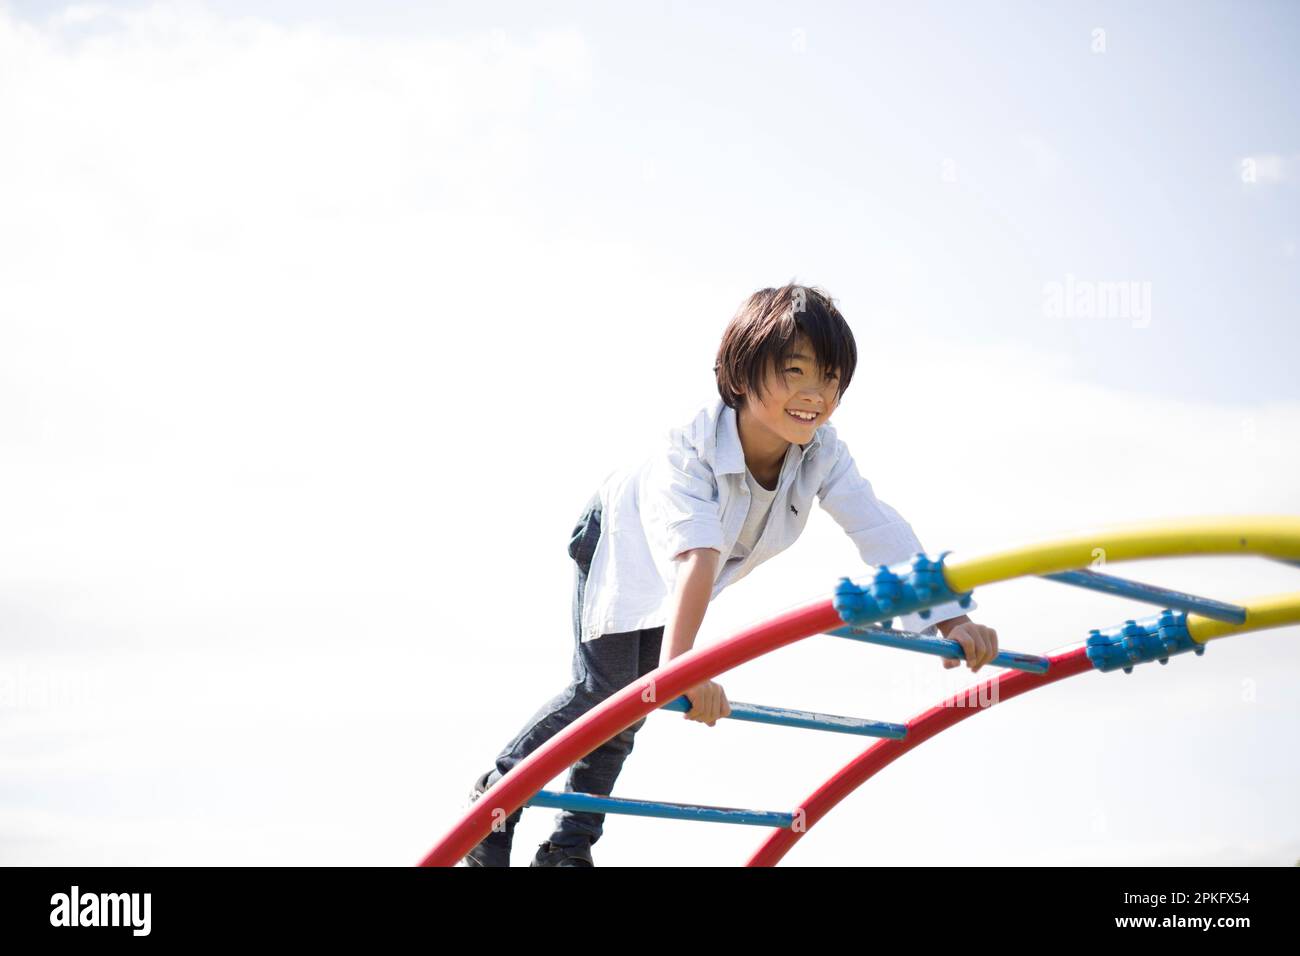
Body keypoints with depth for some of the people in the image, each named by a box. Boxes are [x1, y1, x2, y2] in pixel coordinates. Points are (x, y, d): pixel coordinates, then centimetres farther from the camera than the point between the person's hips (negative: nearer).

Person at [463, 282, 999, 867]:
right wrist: (678, 664, -72)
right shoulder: (691, 448, -45)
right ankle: (498, 790, 9)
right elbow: (693, 556, -59)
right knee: (601, 688, -12)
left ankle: (570, 847, 18)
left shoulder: (821, 452, -30)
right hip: (620, 548, -5)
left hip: (674, 588, 5)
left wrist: (949, 618, -47)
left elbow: (878, 530, -35)